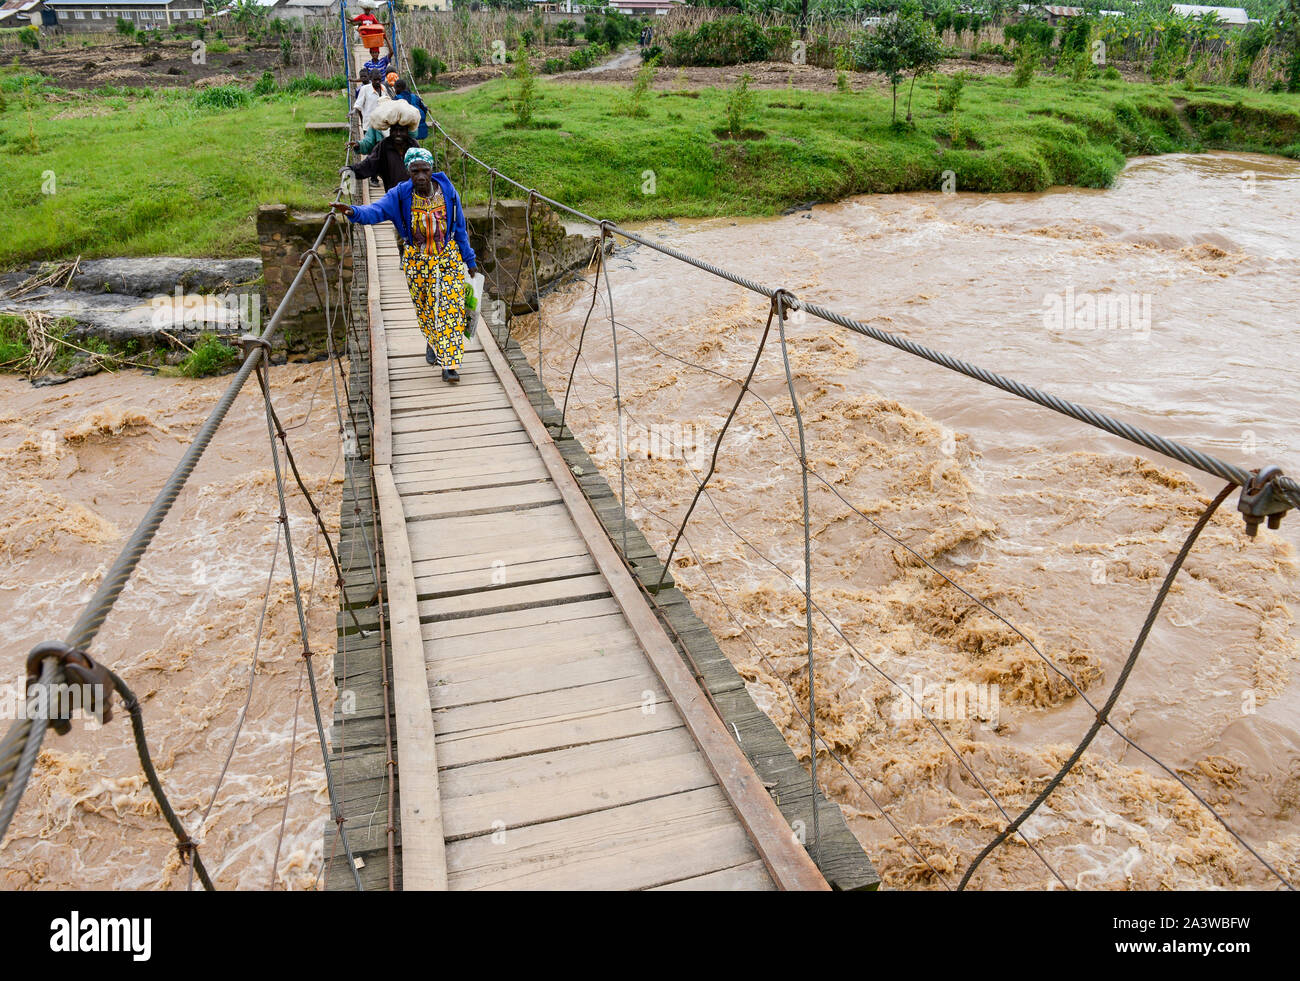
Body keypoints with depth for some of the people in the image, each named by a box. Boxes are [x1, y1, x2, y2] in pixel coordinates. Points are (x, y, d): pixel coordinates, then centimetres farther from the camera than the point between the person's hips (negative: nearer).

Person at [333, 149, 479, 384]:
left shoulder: (448, 192, -7)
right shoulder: (400, 195, -11)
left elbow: (460, 229, 2)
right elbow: (376, 210, -25)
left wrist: (469, 260, 7)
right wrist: (354, 212, -46)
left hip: (449, 259, 0)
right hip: (416, 261, 1)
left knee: (450, 309, -6)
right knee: (424, 308, 12)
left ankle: (450, 363, -3)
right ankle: (433, 343, 42)